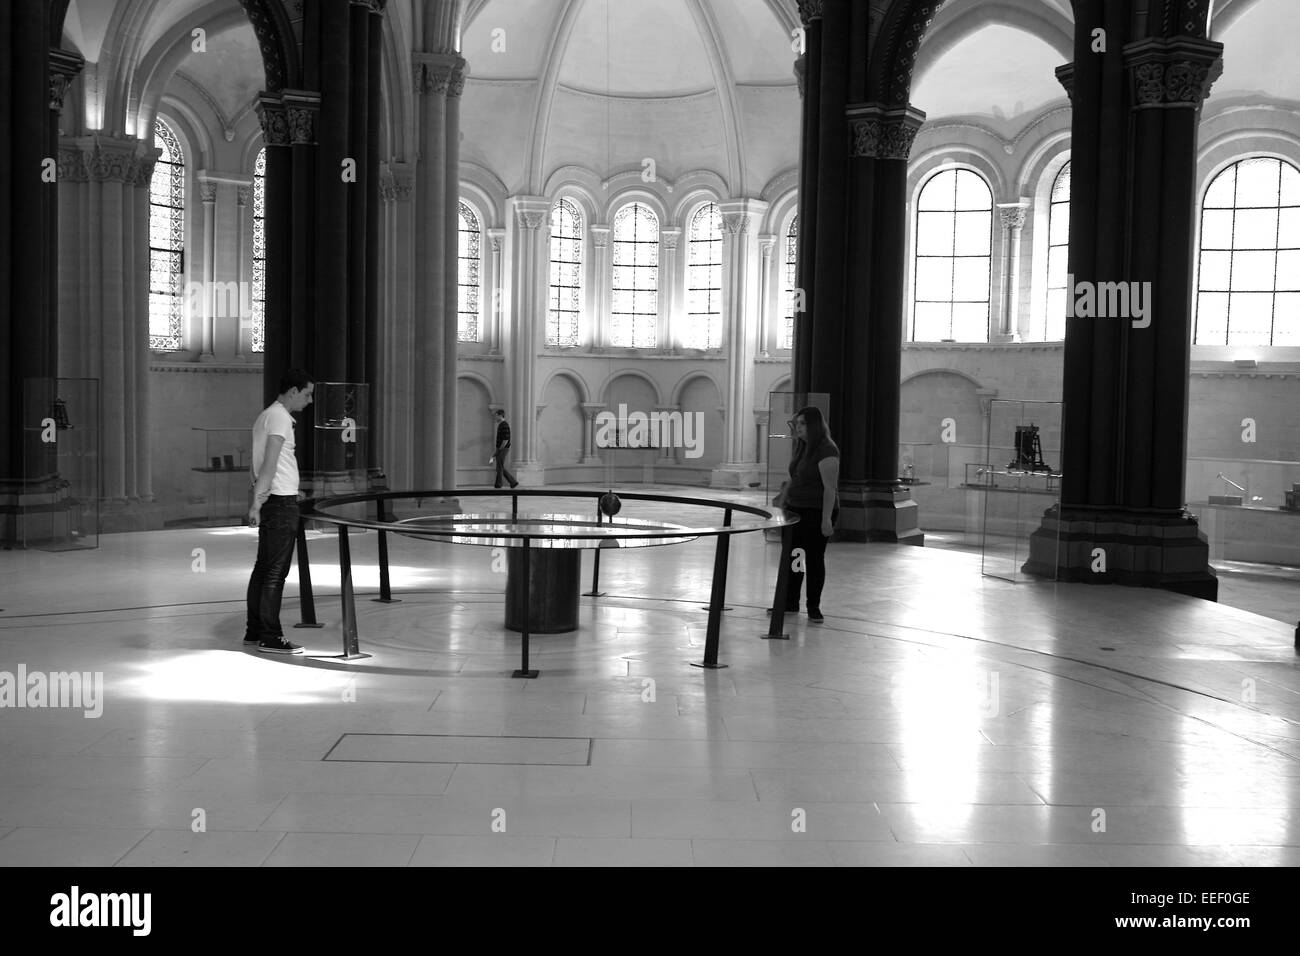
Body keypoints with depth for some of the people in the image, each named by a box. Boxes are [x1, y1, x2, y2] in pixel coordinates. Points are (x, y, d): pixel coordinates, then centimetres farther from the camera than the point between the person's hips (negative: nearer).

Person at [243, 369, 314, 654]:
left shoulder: (267, 415, 18)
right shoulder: (279, 417, -13)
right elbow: (270, 463, -19)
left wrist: (256, 499, 19)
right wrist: (257, 503, -24)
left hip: (271, 502, 10)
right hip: (281, 502, -10)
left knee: (263, 568, 14)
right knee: (275, 572, -7)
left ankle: (254, 630, 21)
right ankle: (270, 638, -4)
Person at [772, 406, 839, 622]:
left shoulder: (826, 450, -16)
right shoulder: (802, 448, 11)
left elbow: (830, 488, -20)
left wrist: (827, 519, -23)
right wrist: (782, 503, 19)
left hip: (817, 513, -8)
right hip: (795, 510, 8)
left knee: (815, 559, 1)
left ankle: (814, 608, 12)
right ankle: (790, 603, 24)